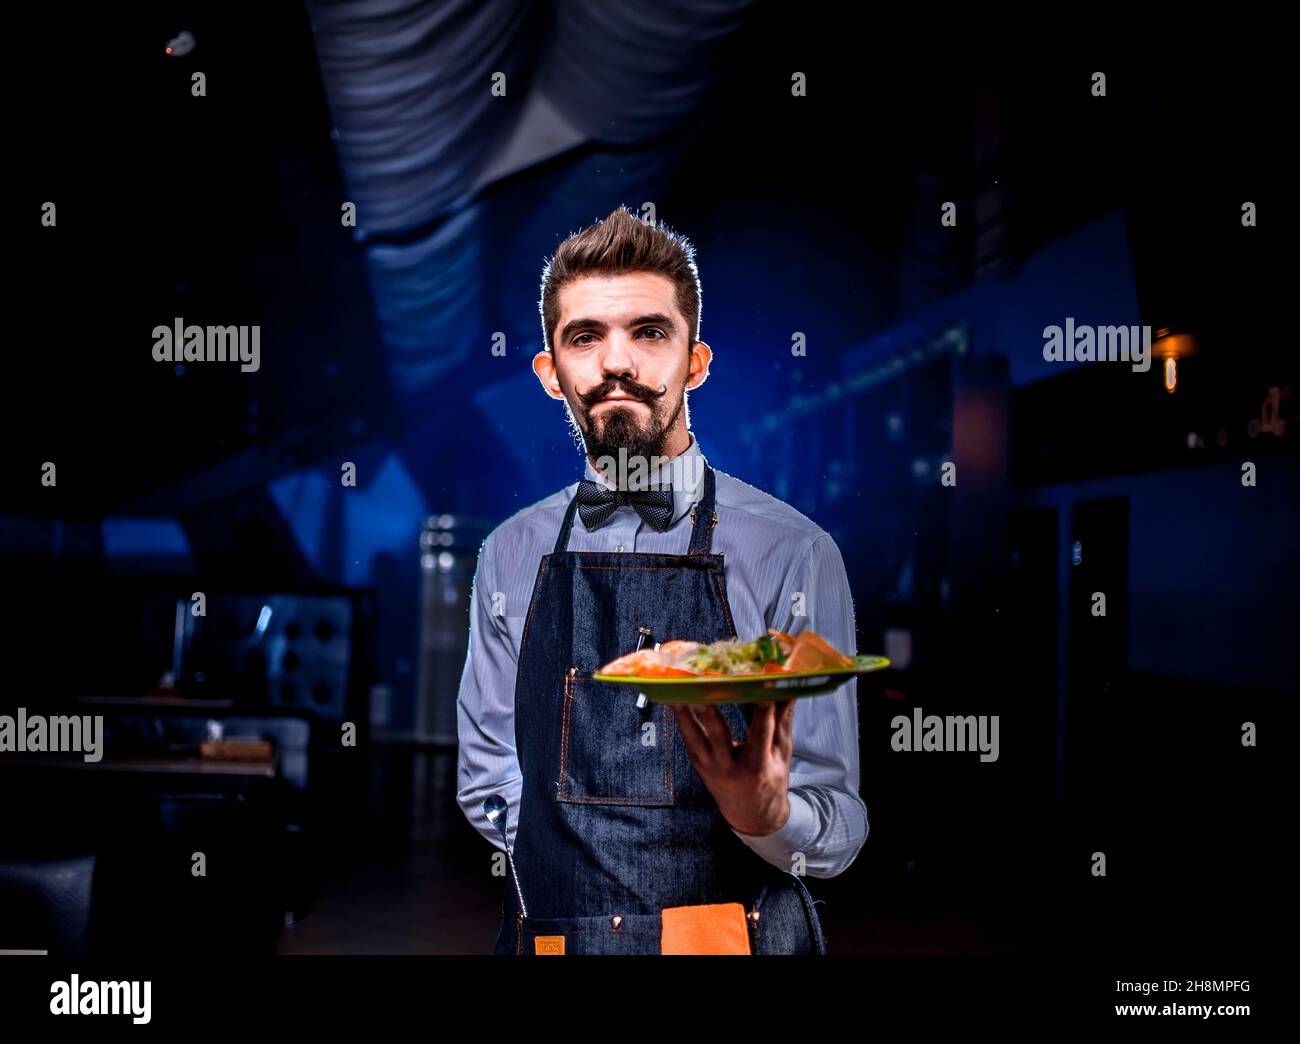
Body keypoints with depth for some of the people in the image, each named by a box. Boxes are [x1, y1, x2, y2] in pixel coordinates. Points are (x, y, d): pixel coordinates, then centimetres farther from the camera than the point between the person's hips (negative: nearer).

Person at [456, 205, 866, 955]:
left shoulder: (791, 552, -11)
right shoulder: (512, 556, -1)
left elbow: (839, 830, -9)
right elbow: (489, 786, 7)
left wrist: (767, 814, -29)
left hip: (738, 936, -2)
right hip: (549, 930, 3)